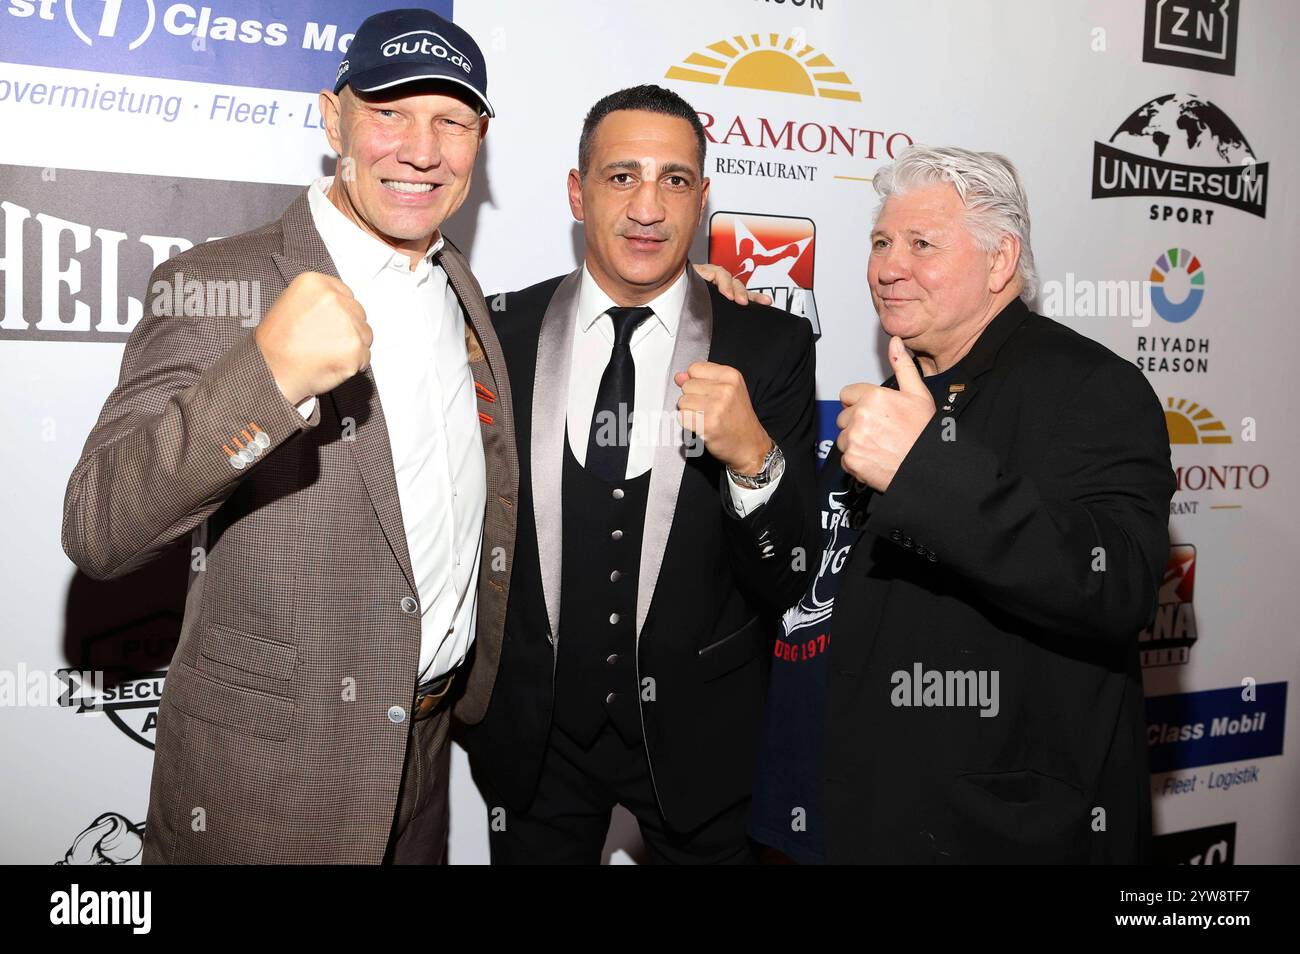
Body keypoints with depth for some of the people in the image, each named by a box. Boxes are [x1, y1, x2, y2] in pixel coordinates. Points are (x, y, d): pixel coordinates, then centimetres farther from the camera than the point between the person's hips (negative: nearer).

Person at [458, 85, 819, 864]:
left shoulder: (772, 347, -10)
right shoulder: (499, 333, -6)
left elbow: (789, 579, -12)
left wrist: (751, 456, -28)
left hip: (697, 736, 0)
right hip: (533, 733, 1)